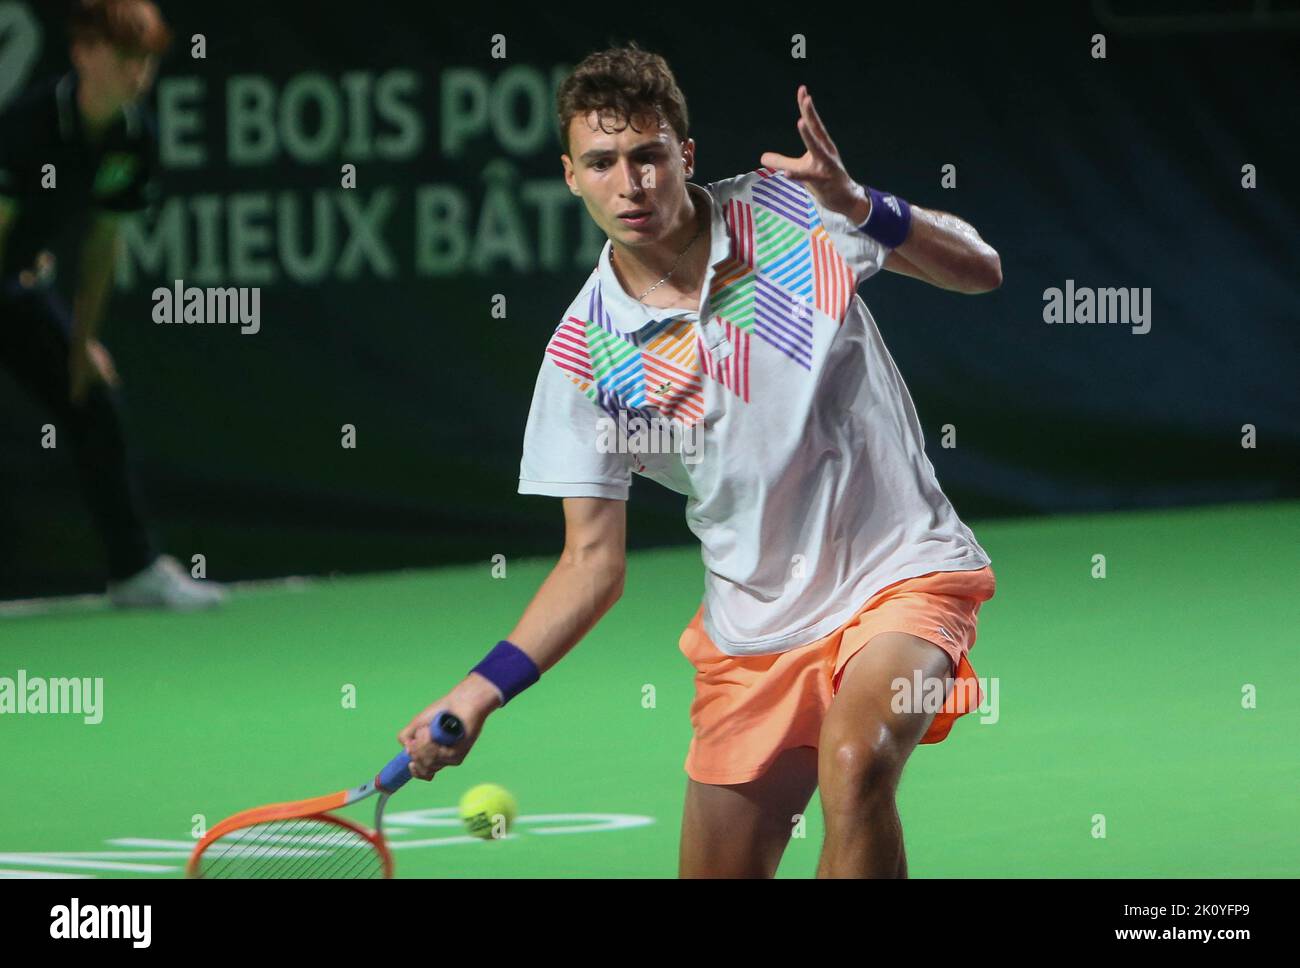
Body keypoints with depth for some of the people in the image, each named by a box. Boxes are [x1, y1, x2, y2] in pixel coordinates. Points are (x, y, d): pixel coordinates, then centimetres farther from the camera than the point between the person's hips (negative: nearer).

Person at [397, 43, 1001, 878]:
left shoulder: (784, 210, -8)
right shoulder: (585, 354, -4)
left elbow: (980, 271, -9)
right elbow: (594, 562, 1)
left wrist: (859, 206, -27)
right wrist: (482, 690, -12)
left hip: (901, 574, -4)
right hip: (753, 635, 4)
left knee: (852, 764, -32)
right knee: (716, 872, 7)